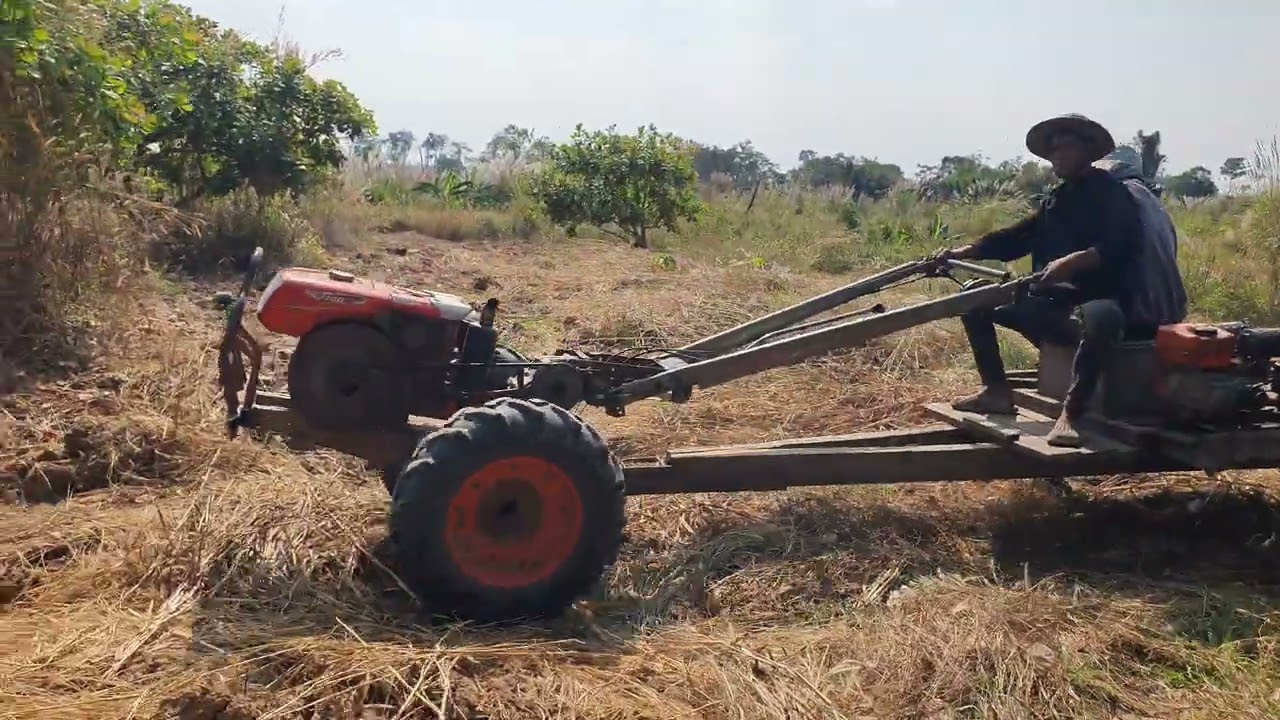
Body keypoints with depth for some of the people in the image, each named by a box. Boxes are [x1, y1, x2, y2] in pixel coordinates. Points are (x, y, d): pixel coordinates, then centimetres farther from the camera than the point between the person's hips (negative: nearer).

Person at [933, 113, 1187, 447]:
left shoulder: (1109, 191, -4)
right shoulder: (1056, 200, 18)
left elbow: (1123, 244, -20)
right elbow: (1015, 238, 13)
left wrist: (1074, 260, -35)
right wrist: (963, 252, 1)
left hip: (1097, 303, -8)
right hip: (1052, 304, 8)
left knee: (1101, 317, -44)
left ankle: (1071, 414, -37)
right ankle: (997, 390, 2)